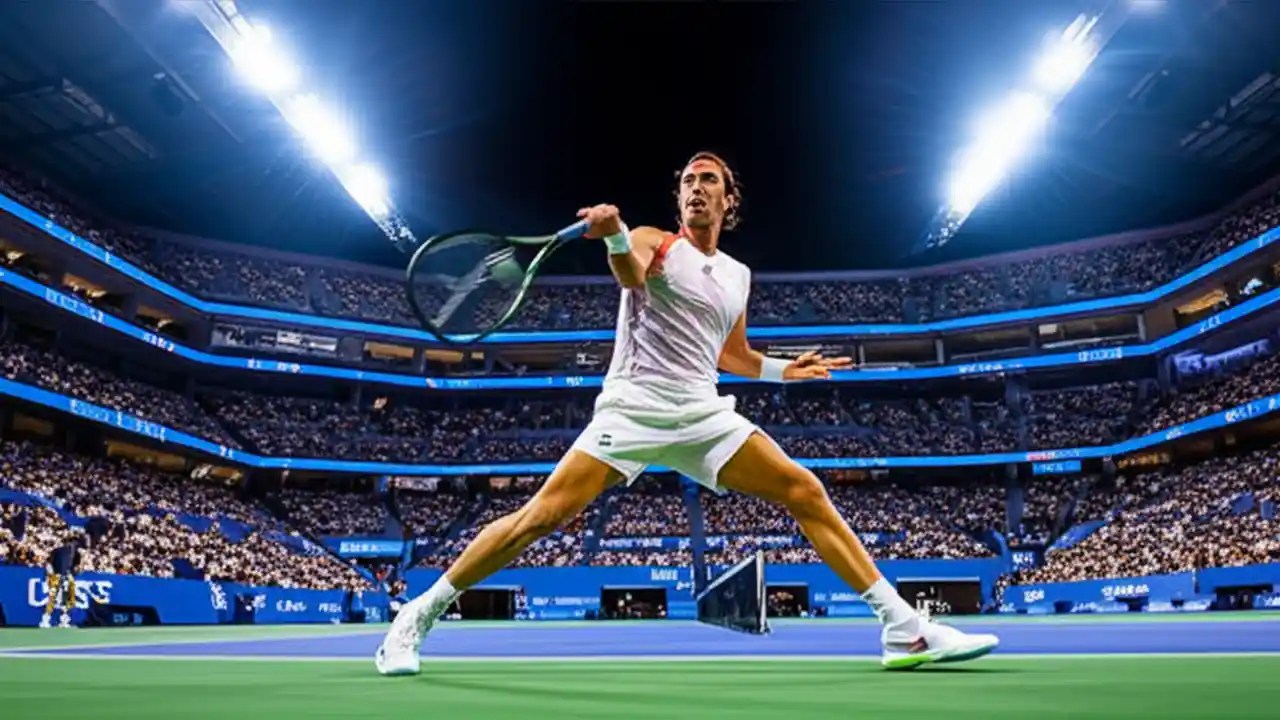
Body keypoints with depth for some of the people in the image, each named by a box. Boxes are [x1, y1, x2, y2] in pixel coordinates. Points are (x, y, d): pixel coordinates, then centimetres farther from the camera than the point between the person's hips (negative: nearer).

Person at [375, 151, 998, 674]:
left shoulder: (738, 275, 20)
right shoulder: (656, 243, 4)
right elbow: (632, 274, -23)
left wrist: (784, 369, 21)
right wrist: (615, 236, -44)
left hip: (704, 411, 5)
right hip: (633, 404, -5)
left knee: (806, 493, -6)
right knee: (543, 515, -16)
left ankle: (903, 629, 2)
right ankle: (418, 615, 0)